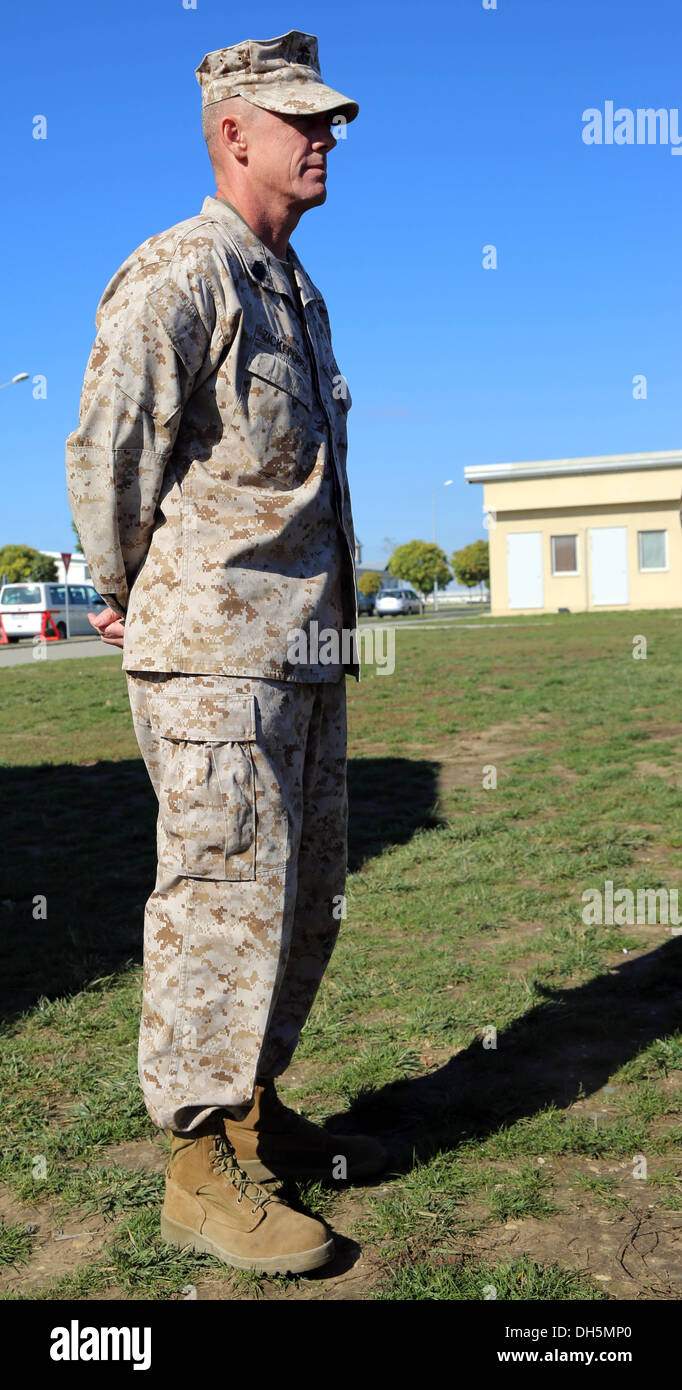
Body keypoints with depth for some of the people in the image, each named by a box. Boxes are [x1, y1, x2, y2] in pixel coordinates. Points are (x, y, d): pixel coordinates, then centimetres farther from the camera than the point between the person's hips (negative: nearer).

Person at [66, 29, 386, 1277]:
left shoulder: (298, 293, 20)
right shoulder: (176, 275, -9)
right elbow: (105, 451, -11)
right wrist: (127, 596, 0)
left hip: (305, 651, 9)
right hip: (216, 656, -9)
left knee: (303, 899, 13)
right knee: (224, 902, -5)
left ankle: (253, 1114, 27)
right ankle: (201, 1169, 7)